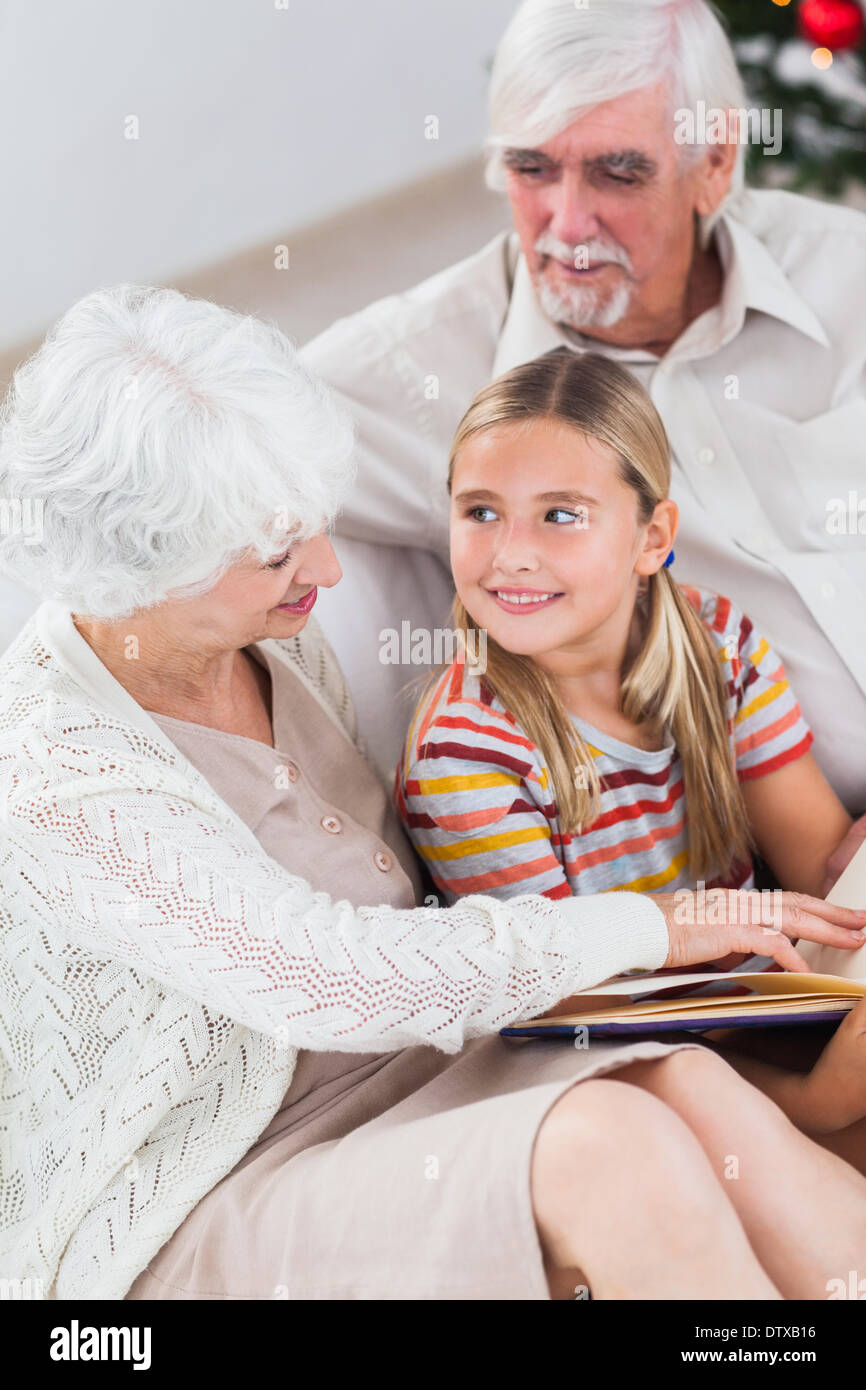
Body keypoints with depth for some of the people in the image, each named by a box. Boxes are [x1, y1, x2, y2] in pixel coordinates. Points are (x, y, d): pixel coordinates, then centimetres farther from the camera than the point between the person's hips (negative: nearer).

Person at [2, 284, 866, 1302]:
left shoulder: (277, 641, 3)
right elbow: (334, 983, -25)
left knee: (690, 1087, -24)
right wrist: (648, 924, -16)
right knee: (608, 1141, -32)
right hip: (199, 1221, -7)